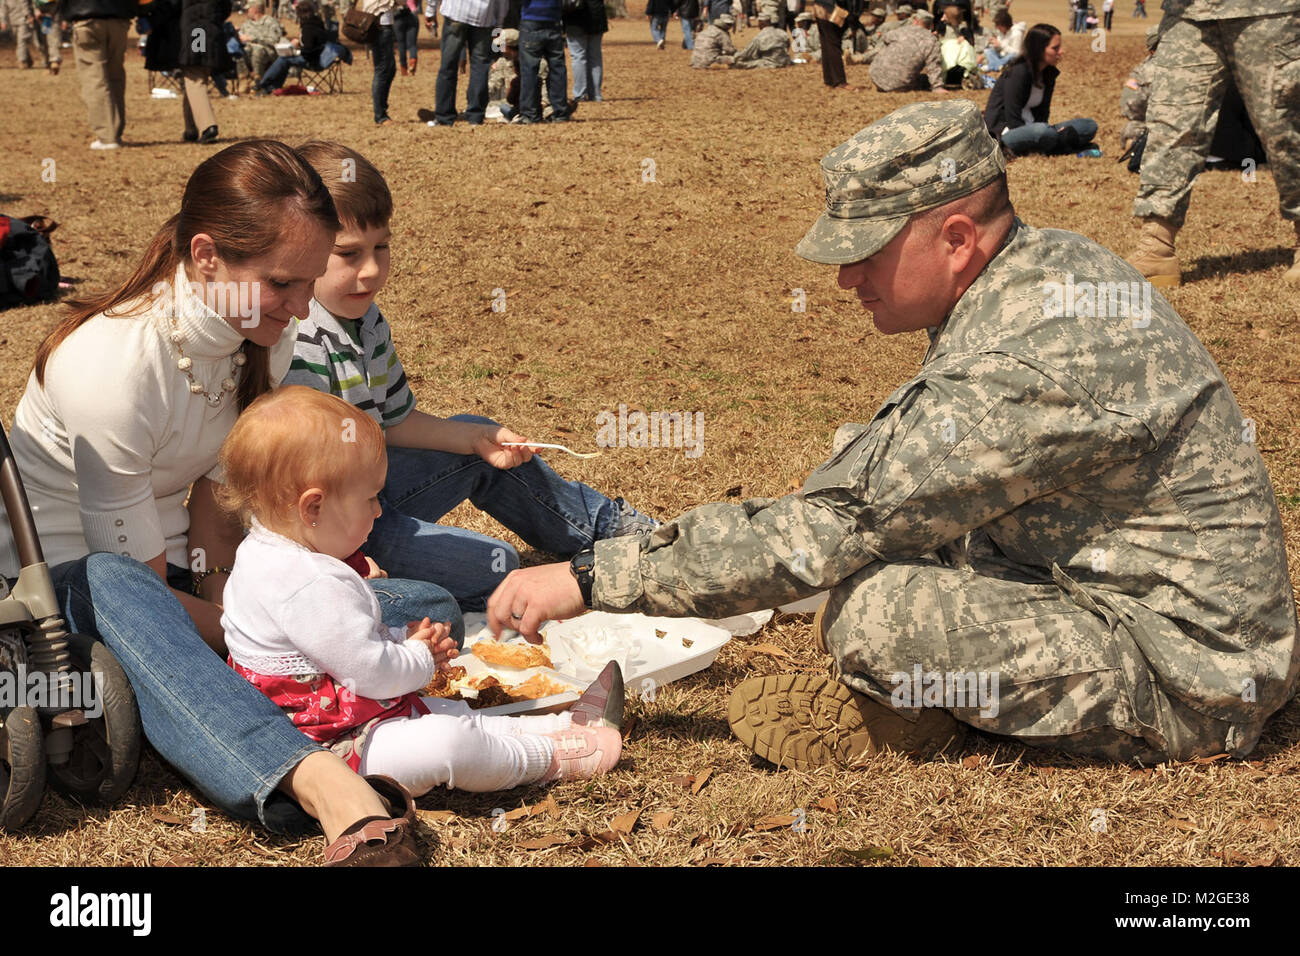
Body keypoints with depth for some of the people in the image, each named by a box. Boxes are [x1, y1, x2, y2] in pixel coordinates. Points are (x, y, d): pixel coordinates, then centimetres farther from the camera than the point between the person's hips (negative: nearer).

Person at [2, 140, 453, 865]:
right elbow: (140, 588, -22)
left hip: (183, 576, 7)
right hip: (66, 580, -7)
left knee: (430, 610, -10)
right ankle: (332, 792, -63)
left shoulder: (264, 335, -6)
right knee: (113, 593, -46)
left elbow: (215, 499, -3)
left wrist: (231, 603, -20)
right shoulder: (113, 365, -27)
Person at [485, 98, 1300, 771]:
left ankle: (913, 716, 2)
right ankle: (921, 695, 6)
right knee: (868, 458, 8)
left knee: (874, 611, -29)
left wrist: (590, 580, -21)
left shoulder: (1027, 364, -30)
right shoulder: (1051, 262, 0)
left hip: (1191, 684, -9)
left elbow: (824, 534, -27)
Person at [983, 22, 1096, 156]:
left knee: (1090, 126, -6)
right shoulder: (1018, 73, -16)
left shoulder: (1049, 73, 8)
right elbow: (1012, 120, -18)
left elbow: (1042, 113, 7)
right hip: (1005, 131, -9)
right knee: (1042, 131, -43)